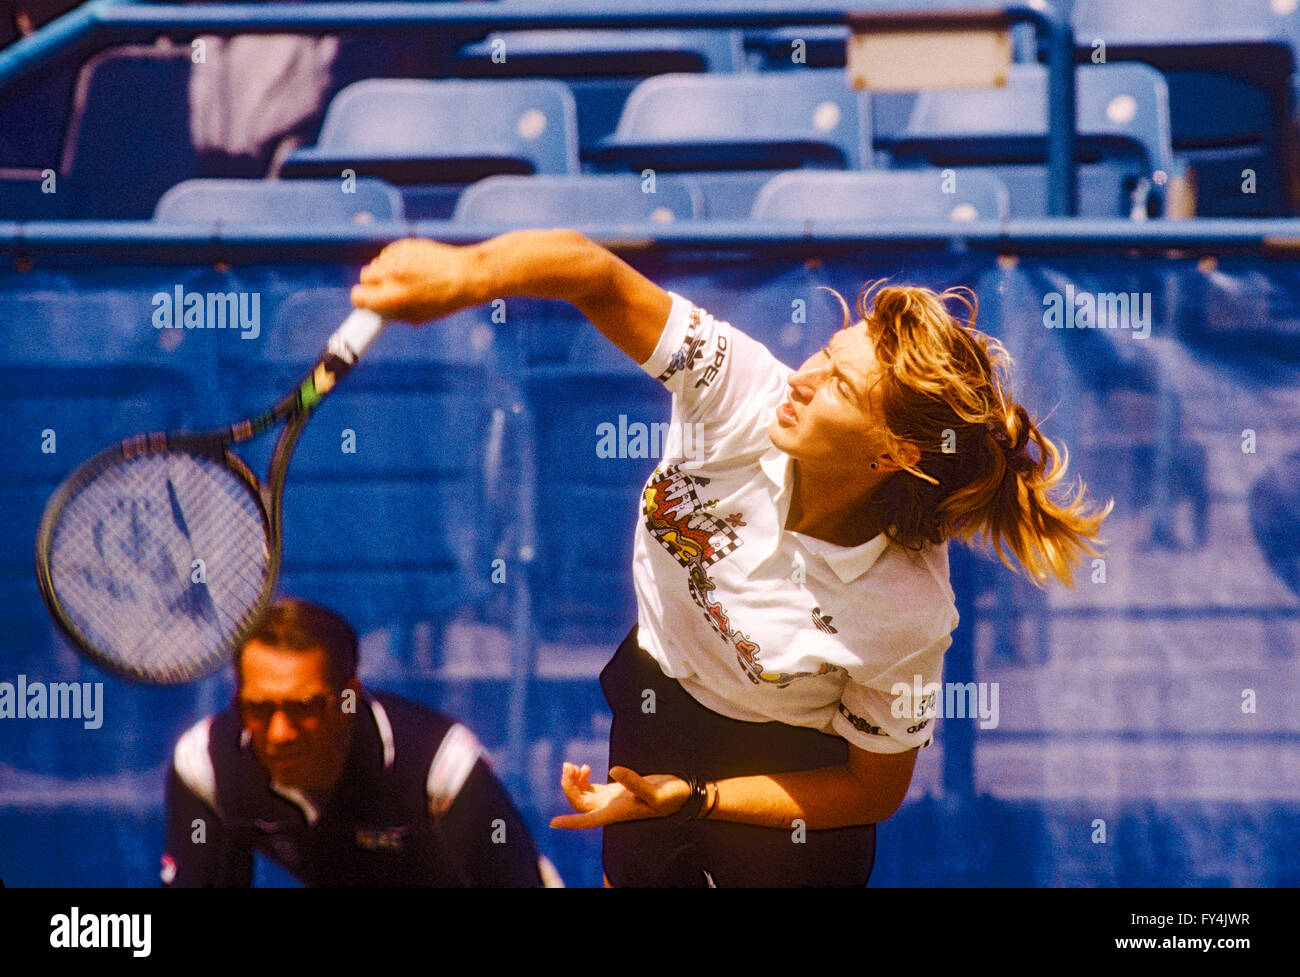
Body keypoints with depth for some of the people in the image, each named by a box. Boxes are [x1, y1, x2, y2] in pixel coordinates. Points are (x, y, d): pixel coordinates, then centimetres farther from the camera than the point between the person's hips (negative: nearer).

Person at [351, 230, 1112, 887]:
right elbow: (599, 277, -32)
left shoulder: (907, 613, -33)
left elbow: (872, 790, -18)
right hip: (650, 702, 4)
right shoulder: (742, 394, -28)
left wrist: (688, 797, -24)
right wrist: (468, 272, -53)